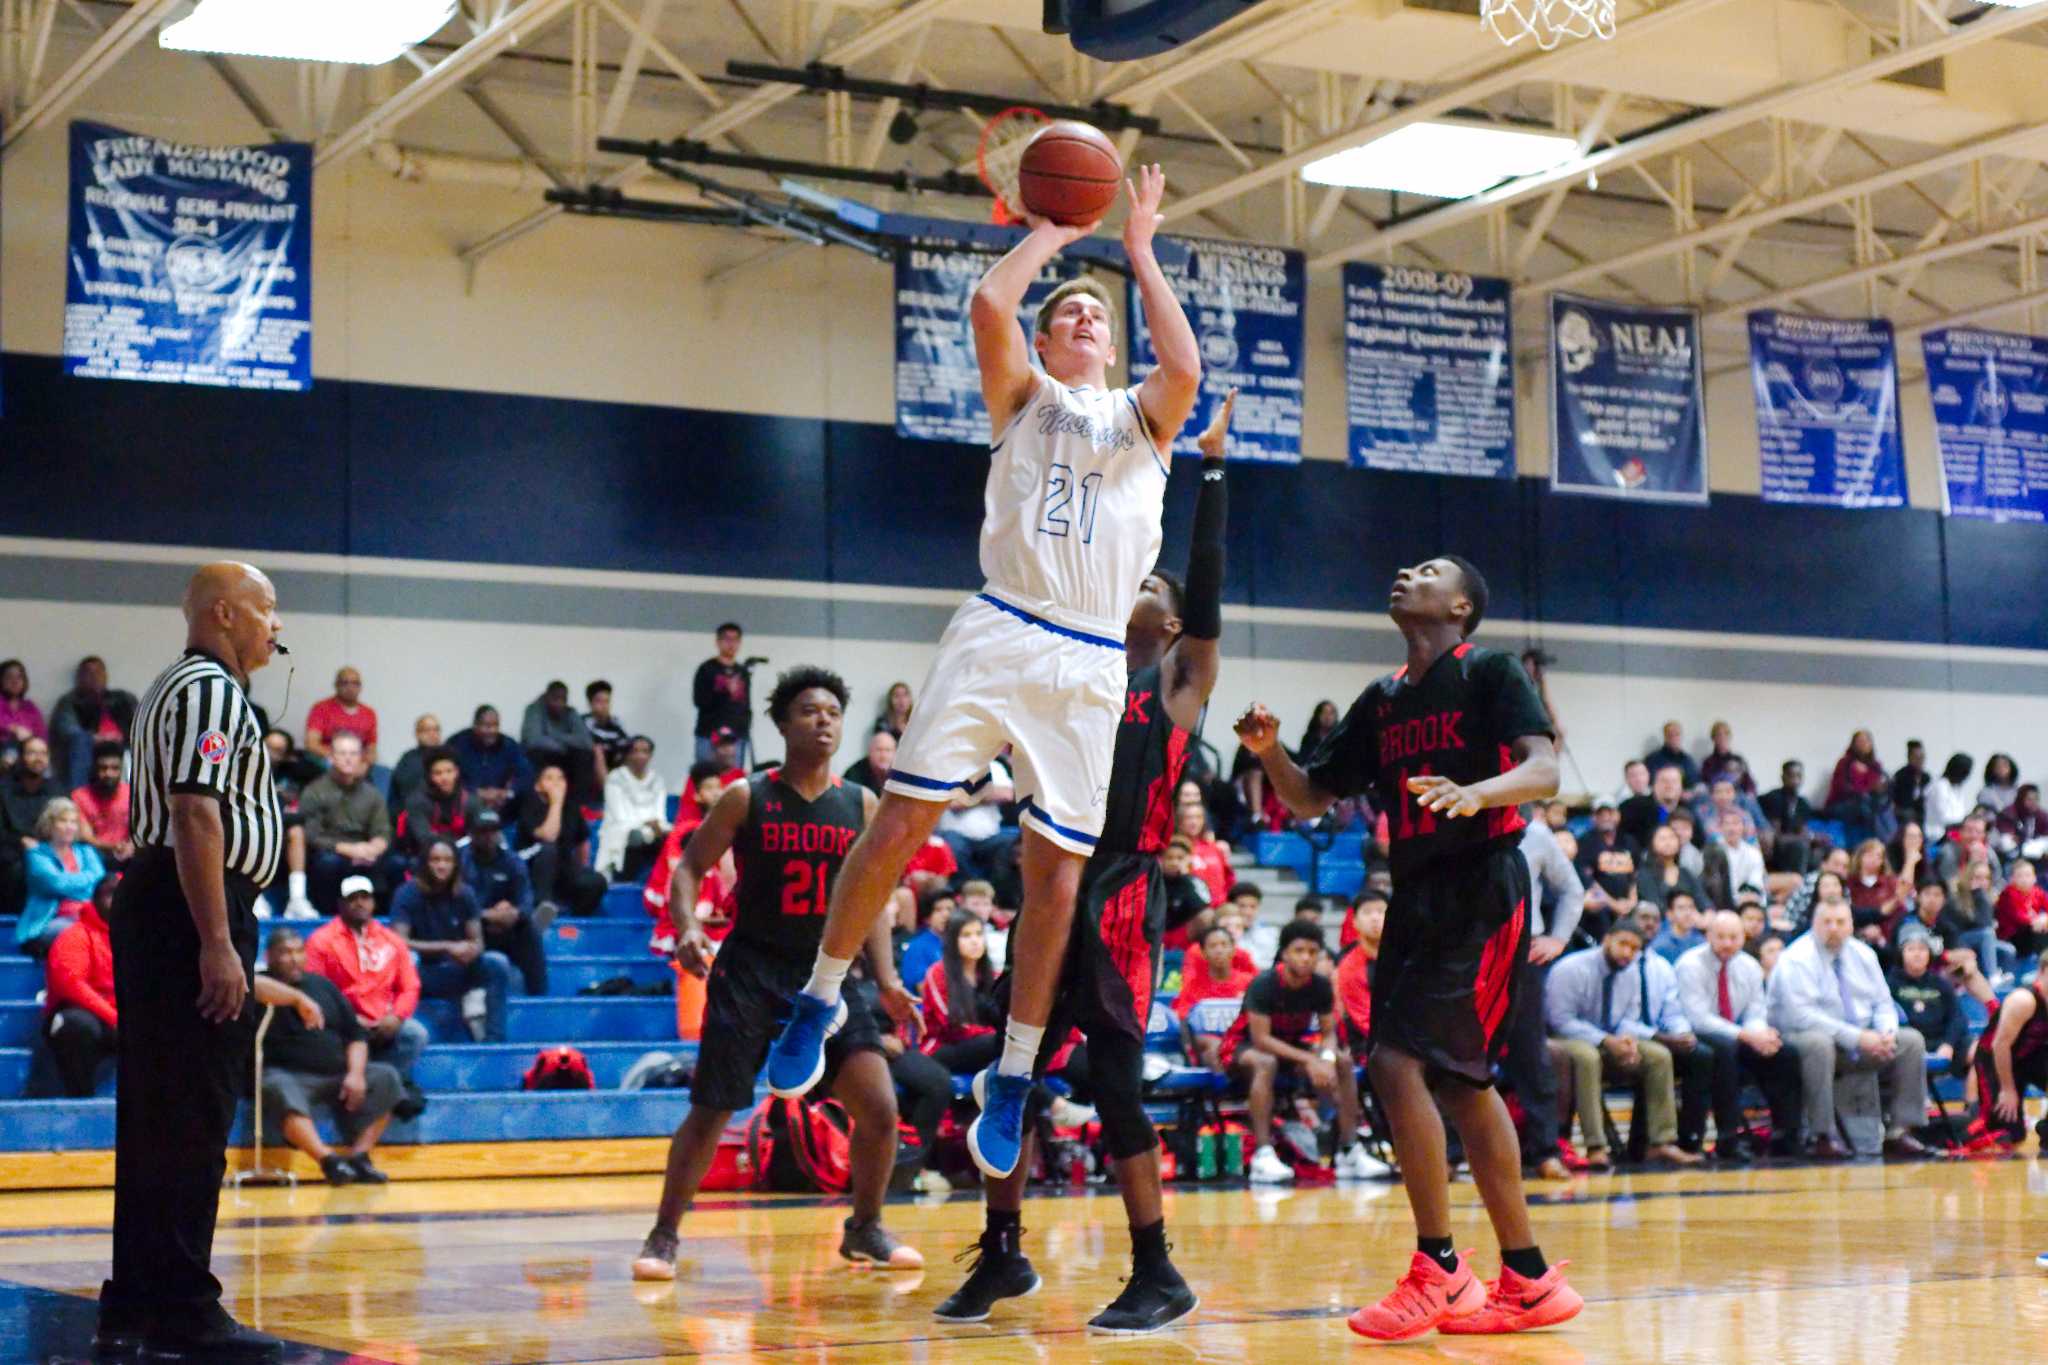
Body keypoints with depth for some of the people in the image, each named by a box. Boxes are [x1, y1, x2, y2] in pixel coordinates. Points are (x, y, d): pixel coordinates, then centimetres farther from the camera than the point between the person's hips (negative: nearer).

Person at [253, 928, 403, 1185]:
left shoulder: (321, 984, 19)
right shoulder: (266, 985, 4)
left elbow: (355, 1034, 16)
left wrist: (355, 1073, -2)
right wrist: (299, 998, -28)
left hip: (337, 1074, 5)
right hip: (288, 1074, -5)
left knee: (384, 1077, -13)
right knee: (281, 1089, -38)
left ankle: (359, 1156, -21)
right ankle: (327, 1159, -50)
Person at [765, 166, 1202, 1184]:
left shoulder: (1141, 416, 18)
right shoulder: (1024, 399, 16)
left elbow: (1186, 368, -5)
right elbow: (987, 304, -3)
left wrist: (1141, 250, 4)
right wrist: (1053, 232, 11)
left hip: (1090, 662, 1)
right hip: (998, 631, -1)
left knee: (1056, 869, 0)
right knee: (901, 818, -8)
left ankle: (1013, 1078, 8)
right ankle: (820, 997, 9)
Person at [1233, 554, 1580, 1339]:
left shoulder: (1491, 673, -4)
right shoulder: (1381, 702, 16)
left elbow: (1543, 772, -17)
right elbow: (1309, 801, 17)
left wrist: (1475, 792, -37)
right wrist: (1269, 751, -3)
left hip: (1483, 896, -8)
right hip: (1417, 895, 8)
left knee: (1400, 1062, -18)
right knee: (1460, 1084, 10)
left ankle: (1439, 1270, -9)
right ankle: (1528, 1280, 20)